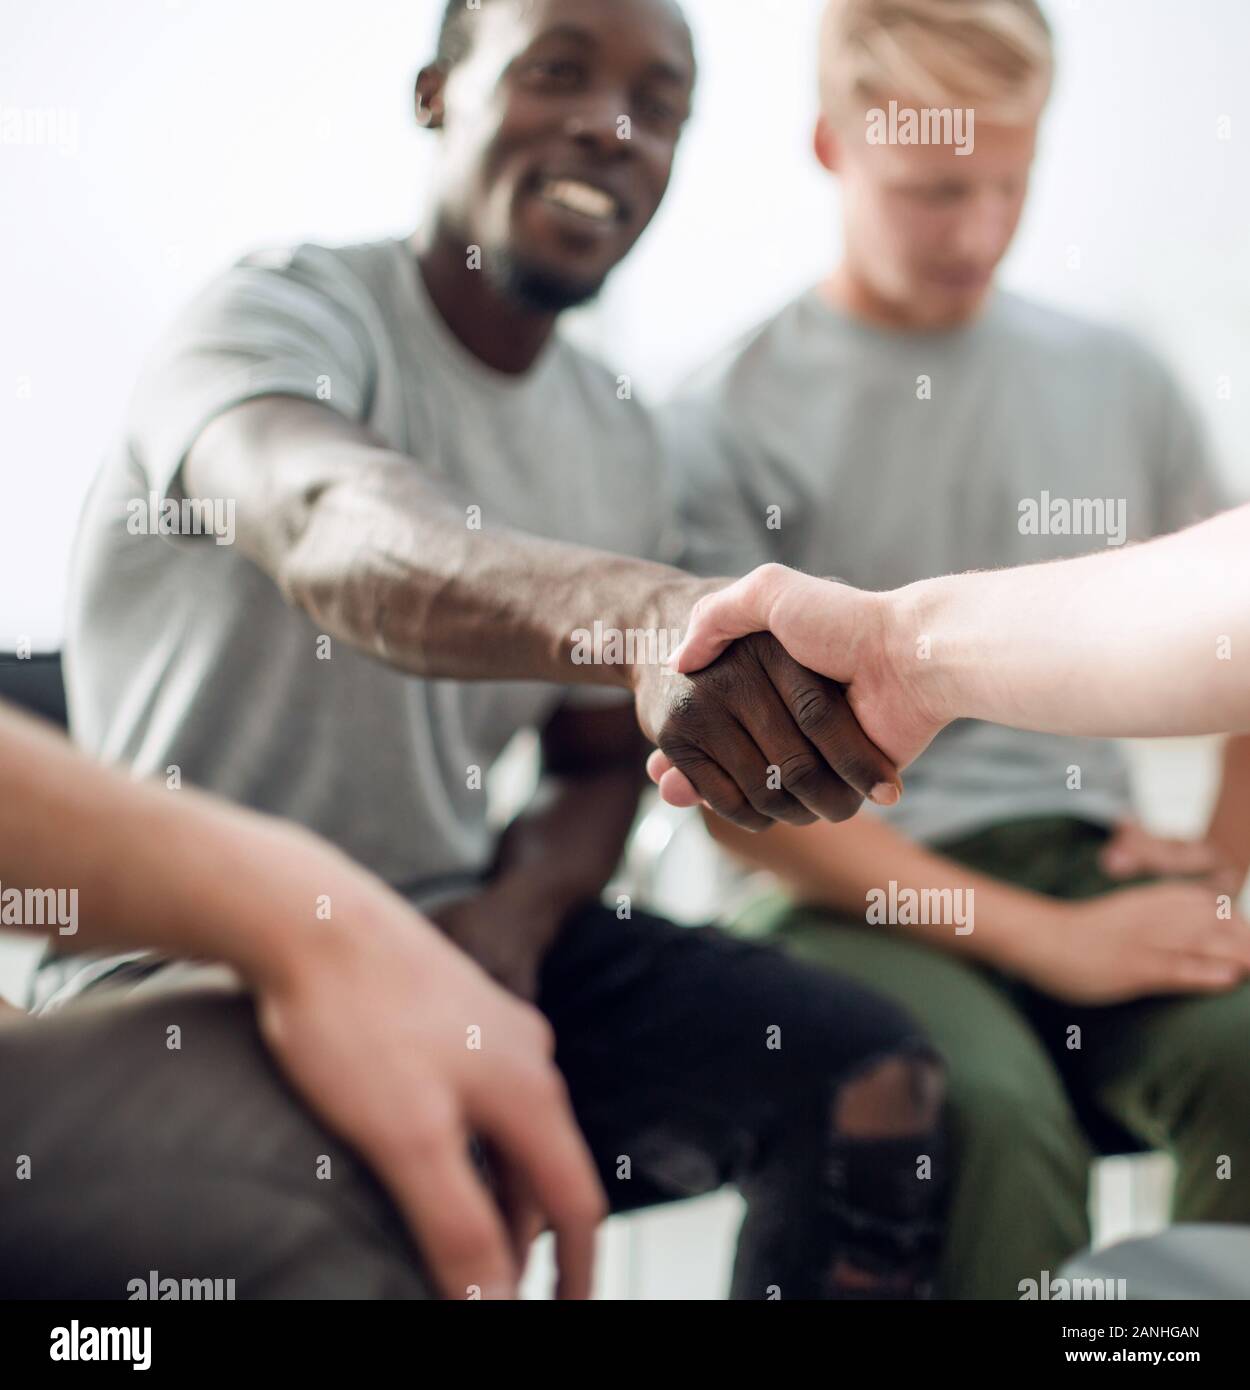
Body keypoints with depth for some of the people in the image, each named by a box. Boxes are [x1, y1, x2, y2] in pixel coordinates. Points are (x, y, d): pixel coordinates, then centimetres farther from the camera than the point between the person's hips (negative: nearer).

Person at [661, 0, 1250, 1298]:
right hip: (857, 895, -3)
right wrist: (1047, 942, -13)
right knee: (989, 1107, -34)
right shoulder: (726, 424, 0)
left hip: (1092, 862, 4)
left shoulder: (1113, 379, 13)